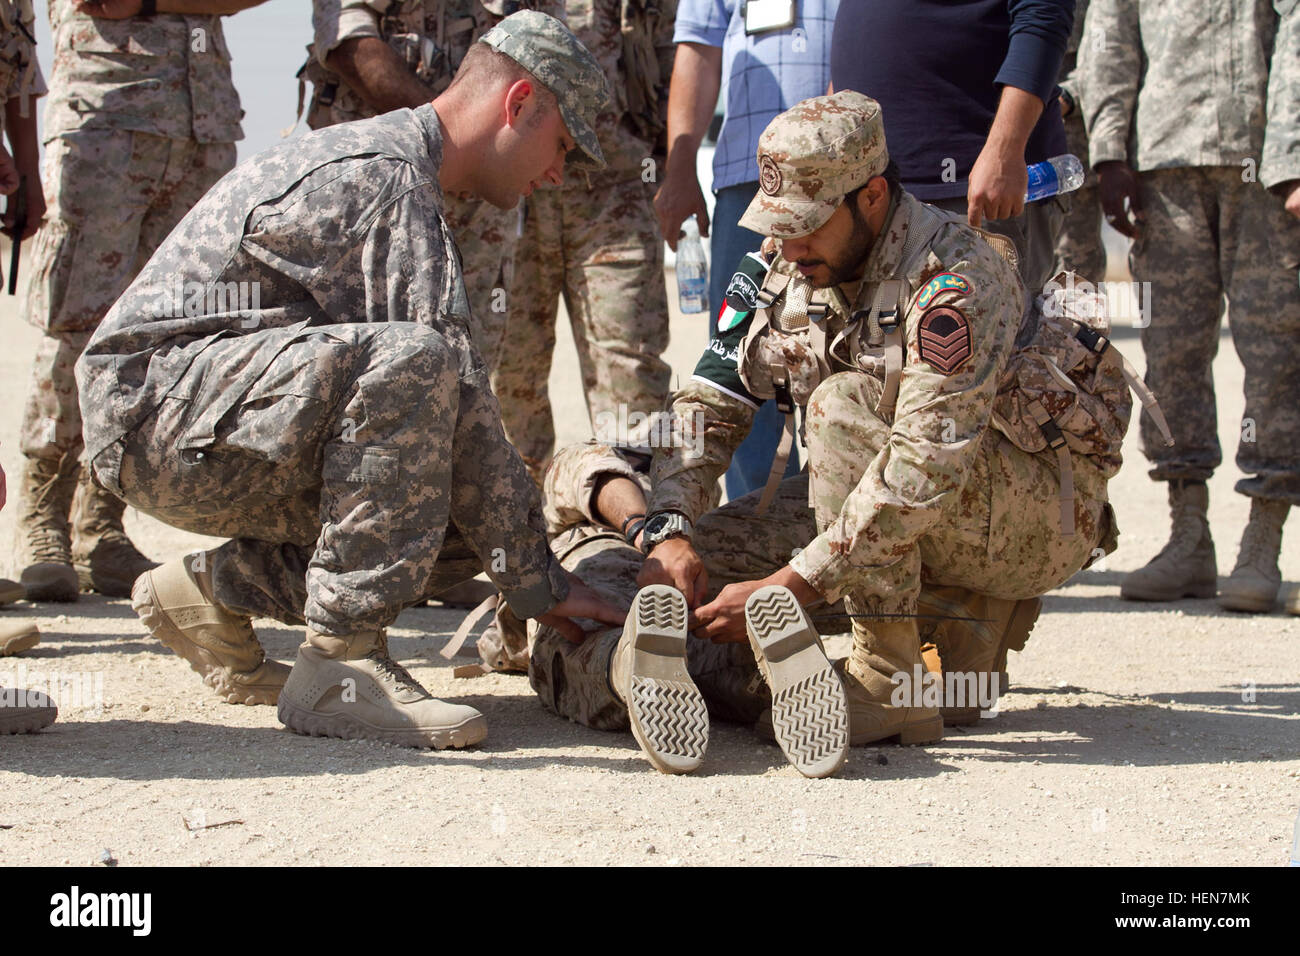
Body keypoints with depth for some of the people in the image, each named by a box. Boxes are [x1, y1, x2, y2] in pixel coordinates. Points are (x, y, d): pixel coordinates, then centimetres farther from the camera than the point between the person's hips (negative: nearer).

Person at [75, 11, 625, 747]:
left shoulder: (398, 171, 18)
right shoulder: (385, 177, -16)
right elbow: (457, 402, -21)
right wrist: (540, 584, -17)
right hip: (155, 400, -10)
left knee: (470, 518, -2)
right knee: (408, 361, -33)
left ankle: (214, 590, 10)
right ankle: (339, 666, -27)